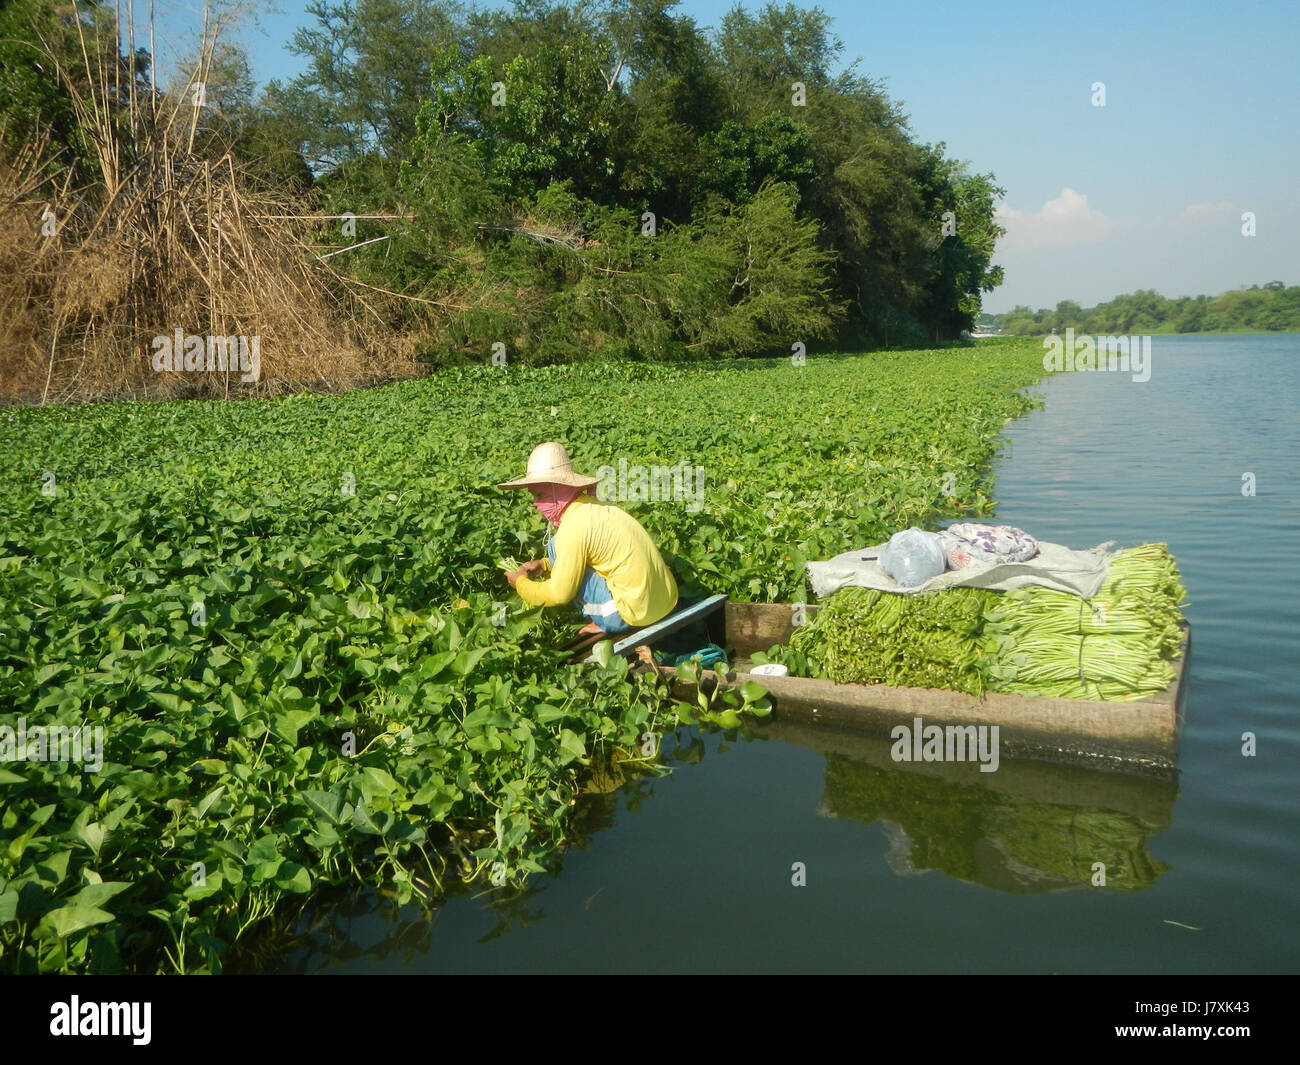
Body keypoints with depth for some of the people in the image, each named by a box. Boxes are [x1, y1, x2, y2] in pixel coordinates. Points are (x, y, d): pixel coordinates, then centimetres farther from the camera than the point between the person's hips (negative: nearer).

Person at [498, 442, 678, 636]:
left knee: (555, 546, -5)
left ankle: (603, 624, -1)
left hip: (635, 612, -9)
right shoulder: (592, 504, 9)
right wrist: (543, 564, 20)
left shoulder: (573, 528, -17)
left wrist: (520, 583, 5)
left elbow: (559, 594, -12)